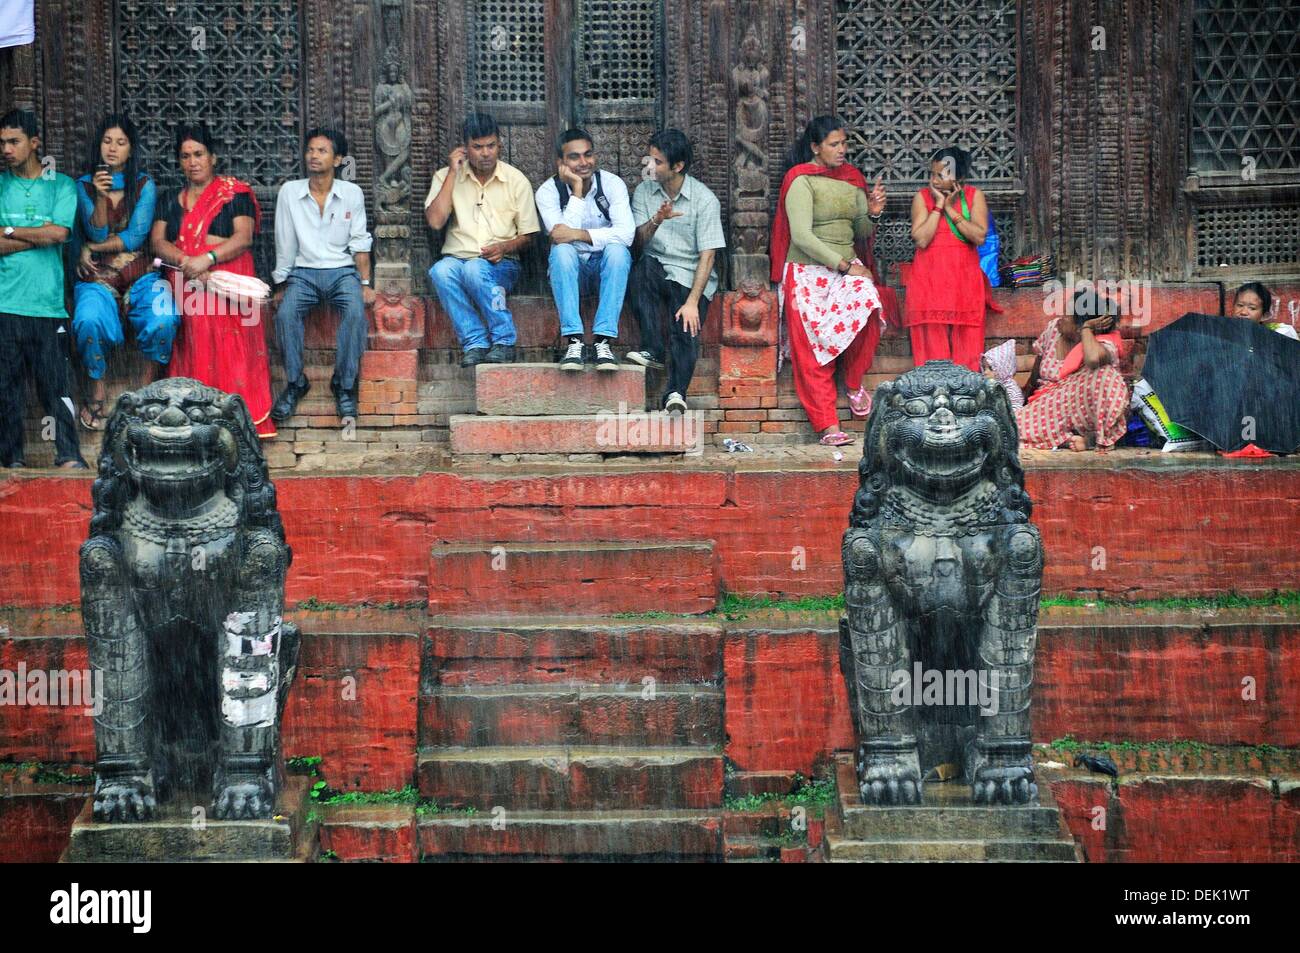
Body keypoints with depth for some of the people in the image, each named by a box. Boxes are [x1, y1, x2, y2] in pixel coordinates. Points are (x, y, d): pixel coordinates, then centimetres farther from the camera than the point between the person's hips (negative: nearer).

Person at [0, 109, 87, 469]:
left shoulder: (61, 185, 8)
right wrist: (39, 237, -8)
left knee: (56, 381, -4)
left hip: (47, 302, -1)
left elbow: (59, 232, -7)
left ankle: (68, 456, -4)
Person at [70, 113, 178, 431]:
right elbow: (96, 233, -6)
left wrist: (92, 248, -5)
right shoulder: (85, 185, 6)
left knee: (162, 321, -31)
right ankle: (97, 393, -13)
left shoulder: (145, 185, 4)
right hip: (98, 277, 0)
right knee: (90, 322, -34)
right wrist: (100, 196, -21)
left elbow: (135, 236, -4)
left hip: (140, 275, 0)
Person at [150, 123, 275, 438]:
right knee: (195, 348, -13)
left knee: (229, 347, -17)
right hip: (186, 283, 3)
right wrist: (186, 262, -12)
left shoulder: (234, 193, 9)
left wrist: (207, 259, -18)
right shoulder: (170, 202, 21)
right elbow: (158, 243, 8)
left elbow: (244, 238, -4)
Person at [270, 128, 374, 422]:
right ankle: (295, 383, -13)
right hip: (303, 272, 1)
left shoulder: (352, 193, 3)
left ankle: (344, 385, -20)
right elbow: (285, 244, 5)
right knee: (286, 313, -29)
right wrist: (282, 285, 3)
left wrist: (365, 283, -3)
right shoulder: (290, 192, 2)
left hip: (342, 271, 0)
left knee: (356, 312, -31)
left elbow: (359, 243, 4)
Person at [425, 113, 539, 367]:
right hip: (457, 258, 1)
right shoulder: (446, 176, 8)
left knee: (475, 269, -36)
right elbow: (435, 221, -8)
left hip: (501, 264, -1)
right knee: (441, 270, -34)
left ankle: (503, 340, -24)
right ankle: (474, 343, -31)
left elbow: (528, 236, 8)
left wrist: (505, 247, -14)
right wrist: (453, 173, -7)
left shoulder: (516, 180, 6)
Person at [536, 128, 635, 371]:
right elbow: (561, 235, -23)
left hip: (607, 267, 0)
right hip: (570, 269, 0)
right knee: (561, 250, -33)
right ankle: (574, 341, -37)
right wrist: (576, 190, -23)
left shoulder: (612, 184, -8)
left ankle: (603, 340, -36)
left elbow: (625, 234, -22)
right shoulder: (548, 191, -7)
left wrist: (578, 234, -30)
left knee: (616, 249, -32)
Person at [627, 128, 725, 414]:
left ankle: (676, 392, -32)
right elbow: (638, 243, 0)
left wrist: (692, 301, -20)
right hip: (656, 270, 2)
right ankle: (653, 350, -29)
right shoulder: (644, 192, 7)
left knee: (685, 329, -26)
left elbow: (707, 255, -10)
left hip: (691, 277, -2)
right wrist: (656, 221, -23)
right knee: (642, 268, -32)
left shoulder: (705, 200, -5)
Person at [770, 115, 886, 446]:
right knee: (813, 347, -15)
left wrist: (872, 214, -5)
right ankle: (827, 425, -15)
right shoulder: (802, 180, -4)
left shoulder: (852, 178, 15)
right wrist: (844, 265, -16)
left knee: (867, 306, -27)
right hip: (808, 270, -4)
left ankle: (854, 383, -6)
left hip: (848, 266, 4)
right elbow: (801, 236, -15)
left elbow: (862, 234, 17)